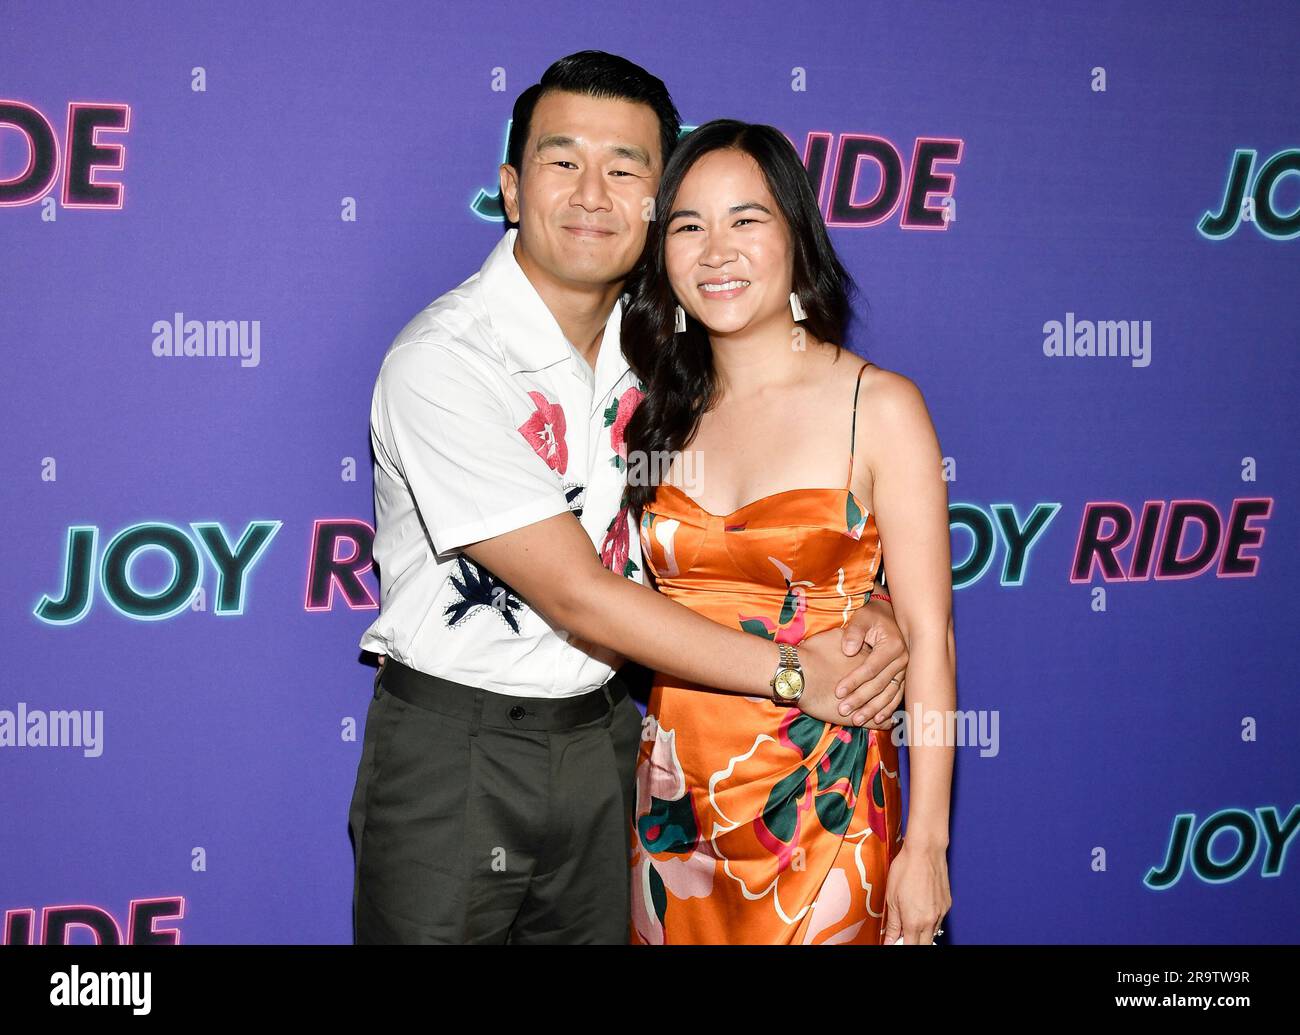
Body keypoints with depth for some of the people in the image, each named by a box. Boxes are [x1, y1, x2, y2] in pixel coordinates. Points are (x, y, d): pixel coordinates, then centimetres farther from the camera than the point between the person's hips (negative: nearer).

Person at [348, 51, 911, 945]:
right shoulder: (443, 363, -20)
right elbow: (580, 599, -21)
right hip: (452, 751, -5)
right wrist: (794, 672, -17)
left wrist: (867, 611, -13)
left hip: (604, 734, 5)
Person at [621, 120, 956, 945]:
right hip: (673, 805, 4)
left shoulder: (878, 406, -8)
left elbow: (928, 638, -10)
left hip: (818, 810, -4)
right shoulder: (662, 412, 5)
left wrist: (925, 846, -12)